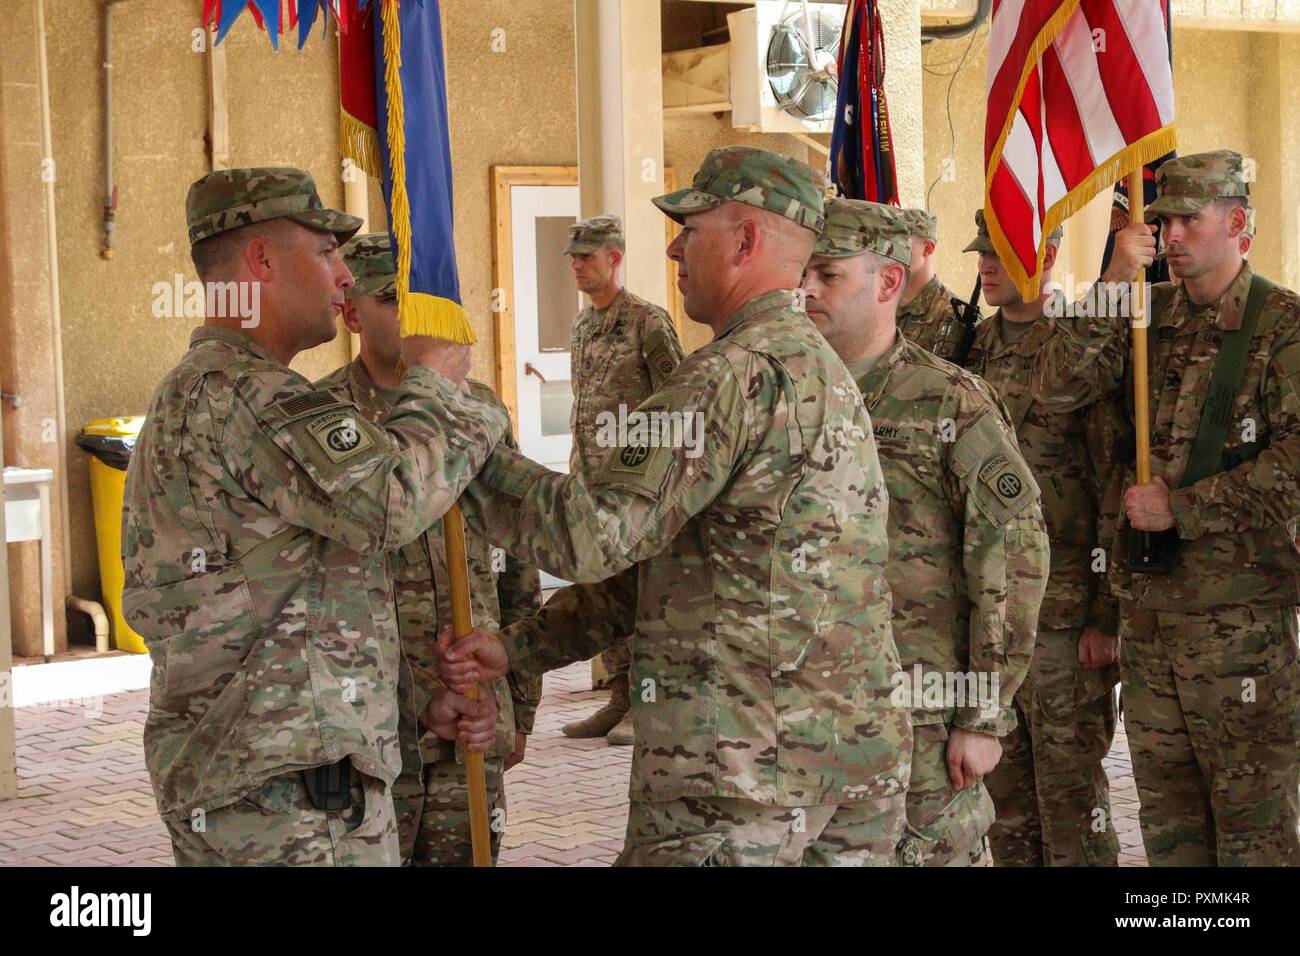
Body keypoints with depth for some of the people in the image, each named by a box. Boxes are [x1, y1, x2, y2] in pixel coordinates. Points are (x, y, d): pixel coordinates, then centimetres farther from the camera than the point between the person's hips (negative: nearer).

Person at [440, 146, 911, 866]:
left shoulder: (738, 373, -14)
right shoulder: (828, 370, 17)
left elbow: (596, 534, -22)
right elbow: (655, 556, 19)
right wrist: (517, 649, 18)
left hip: (745, 764, -9)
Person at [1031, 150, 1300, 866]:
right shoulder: (1145, 316, 10)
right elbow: (1055, 386, -3)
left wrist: (1181, 506, -12)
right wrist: (1112, 286, -12)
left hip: (1241, 601, -5)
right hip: (1146, 600, 6)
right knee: (1166, 809, 13)